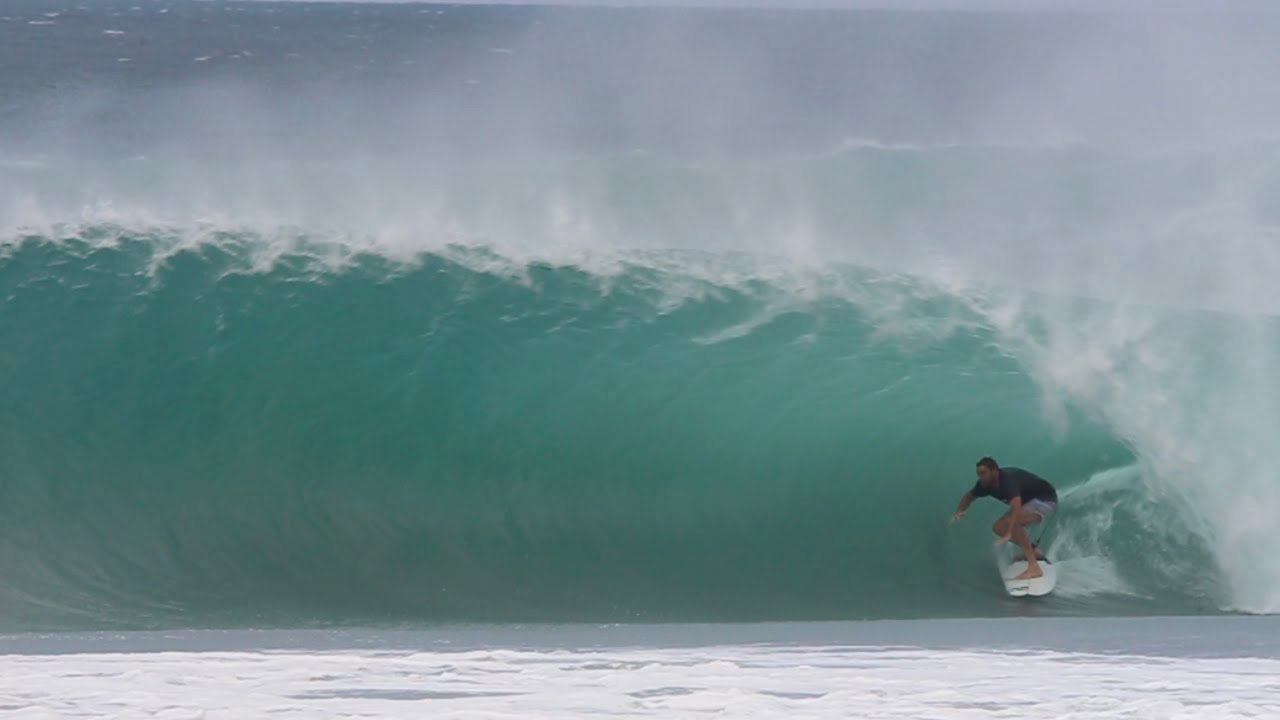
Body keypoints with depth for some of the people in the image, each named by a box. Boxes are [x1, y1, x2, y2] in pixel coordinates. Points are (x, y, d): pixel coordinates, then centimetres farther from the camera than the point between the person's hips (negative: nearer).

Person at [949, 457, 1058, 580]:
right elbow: (969, 496, 10)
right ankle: (1031, 551, 20)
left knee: (1013, 522, -32)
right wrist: (959, 511, -12)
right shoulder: (986, 484, -9)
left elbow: (1016, 508, -50)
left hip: (1045, 500, -9)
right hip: (1028, 502, 9)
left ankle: (1034, 568, -35)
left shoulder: (1008, 480, -35)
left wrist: (1009, 534, -60)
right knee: (998, 527, 2)